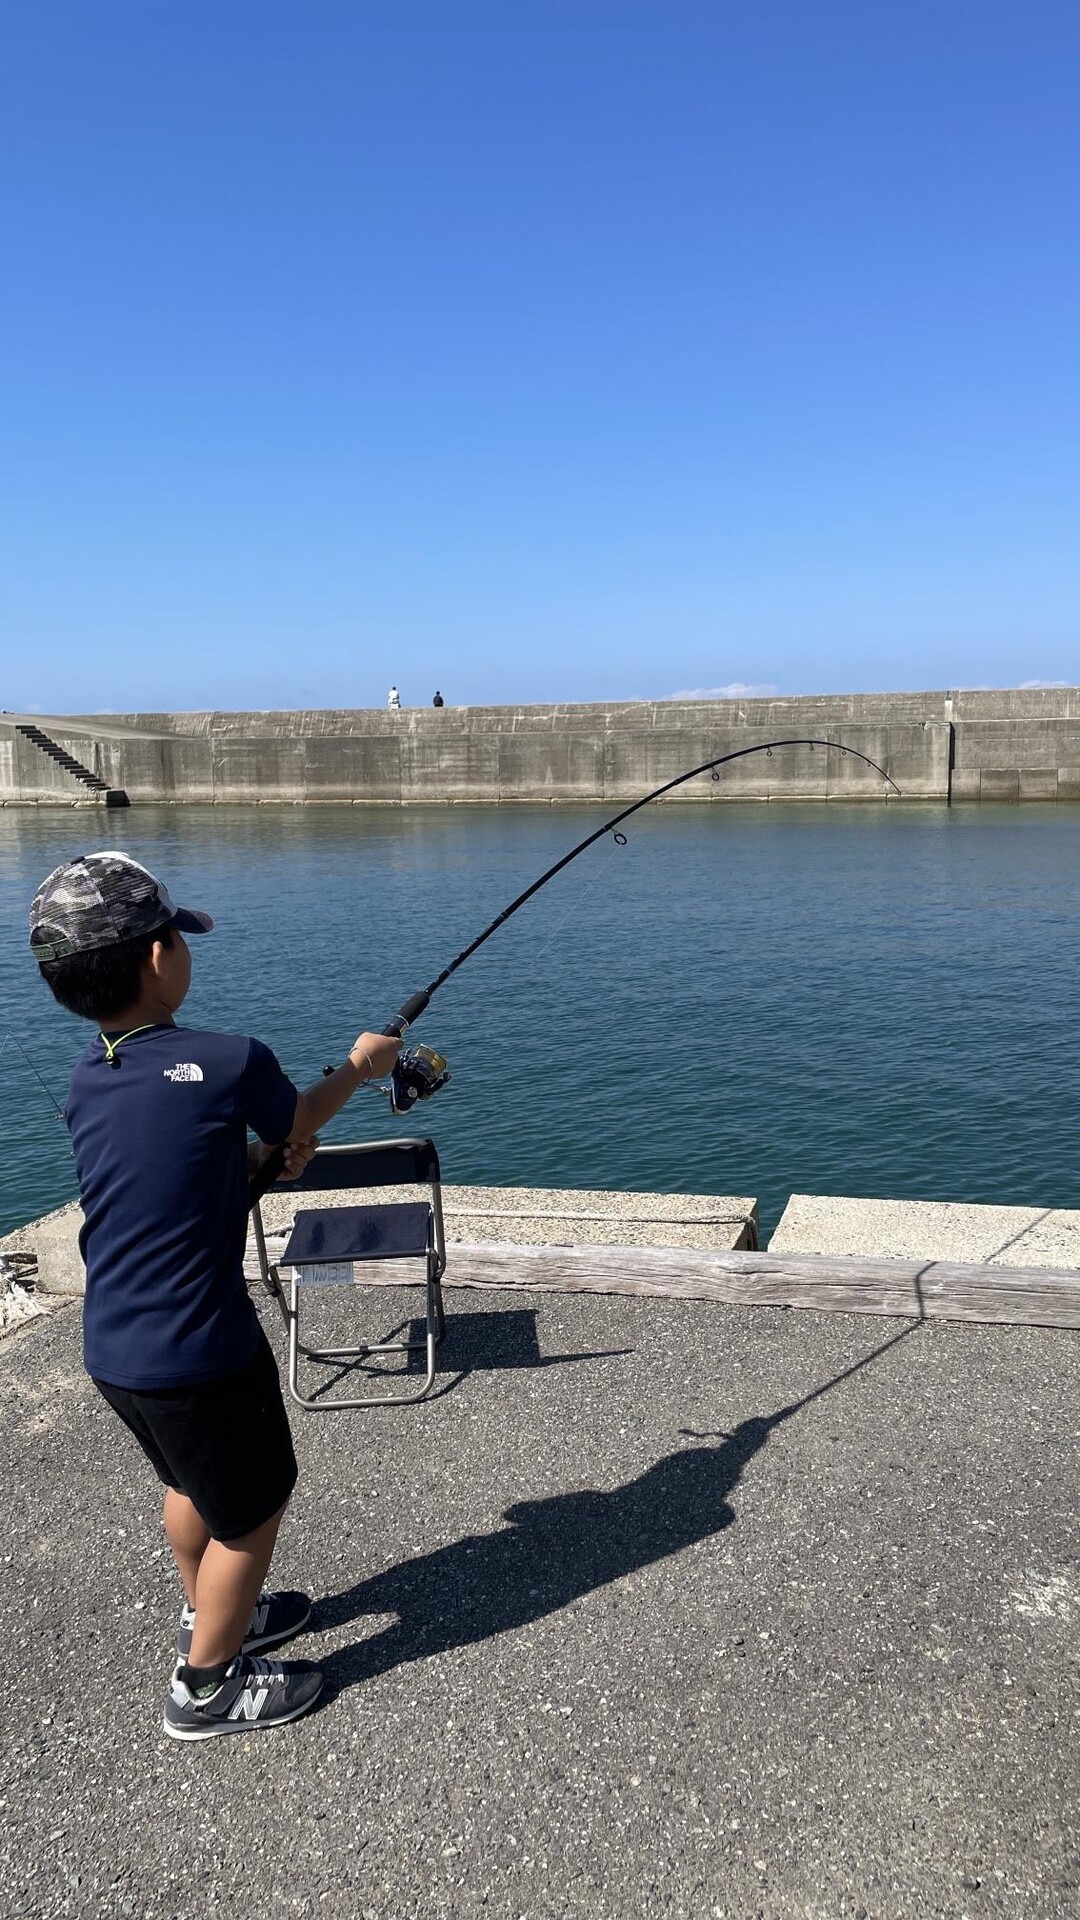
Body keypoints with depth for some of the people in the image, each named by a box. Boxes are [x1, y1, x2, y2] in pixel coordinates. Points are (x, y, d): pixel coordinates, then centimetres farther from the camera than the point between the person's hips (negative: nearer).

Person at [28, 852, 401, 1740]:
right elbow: (301, 1122, 0)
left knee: (192, 1481, 29)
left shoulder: (89, 1078, -1)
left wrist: (266, 1149, 13)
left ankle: (209, 1618, 50)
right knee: (252, 1508, 15)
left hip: (113, 1349, 8)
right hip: (196, 1353, -7)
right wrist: (360, 1068, 17)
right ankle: (206, 1686, 31)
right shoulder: (229, 1063, -22)